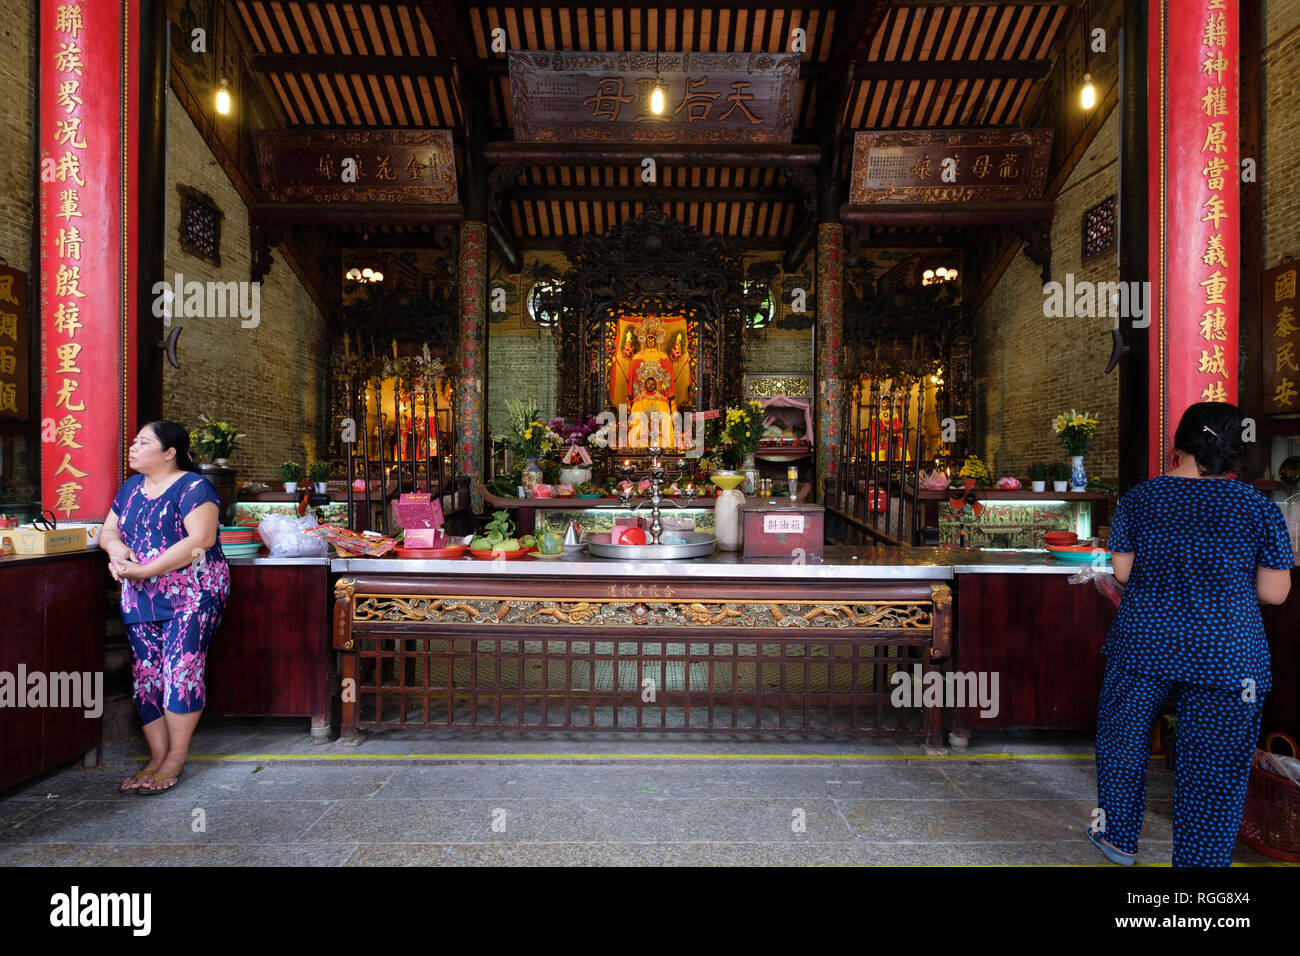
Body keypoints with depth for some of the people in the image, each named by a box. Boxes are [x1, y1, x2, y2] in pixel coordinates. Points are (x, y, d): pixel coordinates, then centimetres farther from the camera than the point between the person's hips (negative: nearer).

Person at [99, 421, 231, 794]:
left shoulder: (193, 487, -9)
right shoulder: (132, 487, 16)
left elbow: (200, 540, -19)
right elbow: (108, 529, 20)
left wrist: (144, 570, -20)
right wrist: (116, 546, -5)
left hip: (191, 592, -7)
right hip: (140, 598, 7)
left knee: (180, 670, -11)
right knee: (146, 675, 5)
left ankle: (175, 759, 1)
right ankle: (156, 757, 15)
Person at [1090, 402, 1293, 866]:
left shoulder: (1141, 497, -4)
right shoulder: (1260, 508, -5)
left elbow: (1122, 571, -2)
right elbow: (1273, 592, -4)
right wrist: (1224, 574, 14)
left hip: (1143, 643, 1)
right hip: (1226, 654, 0)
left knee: (1123, 740, 19)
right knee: (1213, 770, 11)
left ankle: (1118, 836, 36)